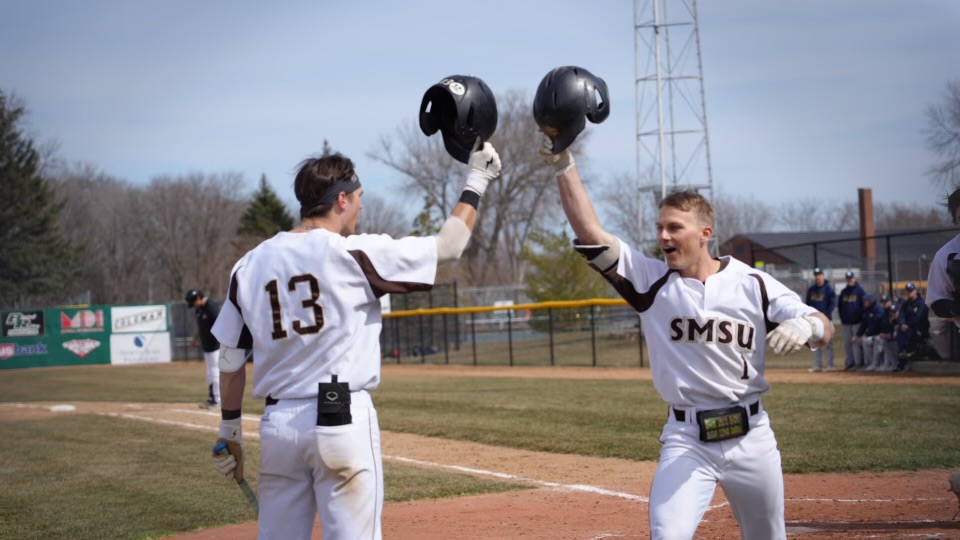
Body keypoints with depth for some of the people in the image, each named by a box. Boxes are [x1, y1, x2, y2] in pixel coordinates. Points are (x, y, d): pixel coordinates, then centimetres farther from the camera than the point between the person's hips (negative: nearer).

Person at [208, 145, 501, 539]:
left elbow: (230, 358, 10)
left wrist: (229, 427, 19)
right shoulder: (355, 254, -7)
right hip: (343, 419, -5)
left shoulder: (250, 265, 7)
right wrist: (476, 181, 12)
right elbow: (447, 246, 0)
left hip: (277, 422, 5)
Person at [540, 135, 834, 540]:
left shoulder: (752, 283, -2)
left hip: (750, 435, 1)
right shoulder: (650, 280, -1)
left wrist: (807, 326, -29)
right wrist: (564, 167, -17)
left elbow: (825, 329, -5)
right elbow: (590, 232, -10)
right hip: (685, 440, -1)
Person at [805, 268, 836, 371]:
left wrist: (826, 315, -15)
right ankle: (817, 365, 10)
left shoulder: (828, 288, -3)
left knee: (827, 342, -4)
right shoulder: (811, 289, 12)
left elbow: (833, 303, -7)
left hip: (825, 319, -5)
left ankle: (830, 365, 0)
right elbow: (808, 304, 16)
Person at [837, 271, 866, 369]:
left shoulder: (860, 291, 0)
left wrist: (861, 316, -7)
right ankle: (849, 362, 10)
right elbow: (839, 305, 18)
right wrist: (842, 317, 8)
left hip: (857, 322, -5)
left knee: (857, 342, -6)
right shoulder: (844, 291, 14)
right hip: (845, 322, 5)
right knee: (847, 343, 5)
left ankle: (858, 362, -3)